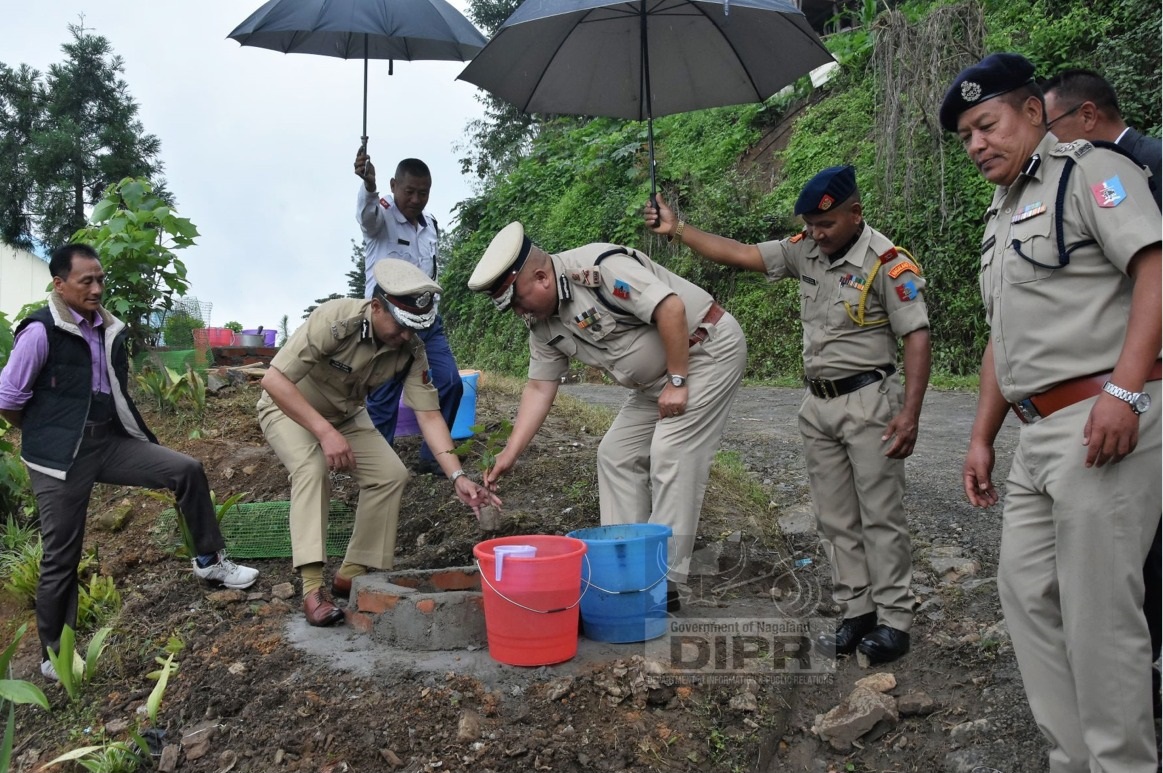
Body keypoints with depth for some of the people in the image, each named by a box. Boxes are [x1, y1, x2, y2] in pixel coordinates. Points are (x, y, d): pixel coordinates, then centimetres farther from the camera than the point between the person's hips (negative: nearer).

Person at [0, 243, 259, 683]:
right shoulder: (41, 331, -13)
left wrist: (98, 430, 17)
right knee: (61, 556, 2)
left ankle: (209, 561, 9)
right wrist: (46, 435, 3)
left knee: (188, 470, -8)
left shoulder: (111, 330, 7)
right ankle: (54, 655, 19)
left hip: (110, 439, 6)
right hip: (61, 456, -5)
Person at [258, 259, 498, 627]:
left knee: (391, 475, -12)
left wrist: (457, 476, -32)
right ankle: (312, 587, -30)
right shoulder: (335, 320, -36)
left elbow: (428, 415, -21)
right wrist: (326, 432, -43)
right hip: (289, 407, -5)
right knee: (313, 468, -32)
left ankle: (353, 574, 0)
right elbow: (274, 380, -36)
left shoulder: (411, 350, -21)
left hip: (346, 416, 5)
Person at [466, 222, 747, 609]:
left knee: (671, 455, -15)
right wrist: (509, 454, -2)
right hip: (656, 377, 9)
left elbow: (671, 308, -29)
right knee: (616, 454, 5)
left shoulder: (598, 267, -25)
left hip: (707, 349, -9)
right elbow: (539, 388, 5)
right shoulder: (544, 324, 2)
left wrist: (677, 381, -23)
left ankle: (668, 580, -9)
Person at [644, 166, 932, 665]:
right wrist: (677, 229, 4)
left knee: (881, 516, 0)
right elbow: (740, 255, 8)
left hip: (869, 401, -6)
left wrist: (911, 412, -22)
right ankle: (856, 612, 18)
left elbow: (916, 337, -15)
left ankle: (894, 620, 10)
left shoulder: (887, 263, -12)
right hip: (818, 404, 7)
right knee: (836, 520, 9)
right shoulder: (804, 251, 6)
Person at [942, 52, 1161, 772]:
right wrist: (982, 436, 21)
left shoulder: (1093, 170, -1)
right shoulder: (1002, 217, 24)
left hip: (1105, 422, -9)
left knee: (1099, 607, -5)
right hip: (1039, 433, 9)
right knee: (1026, 589, 11)